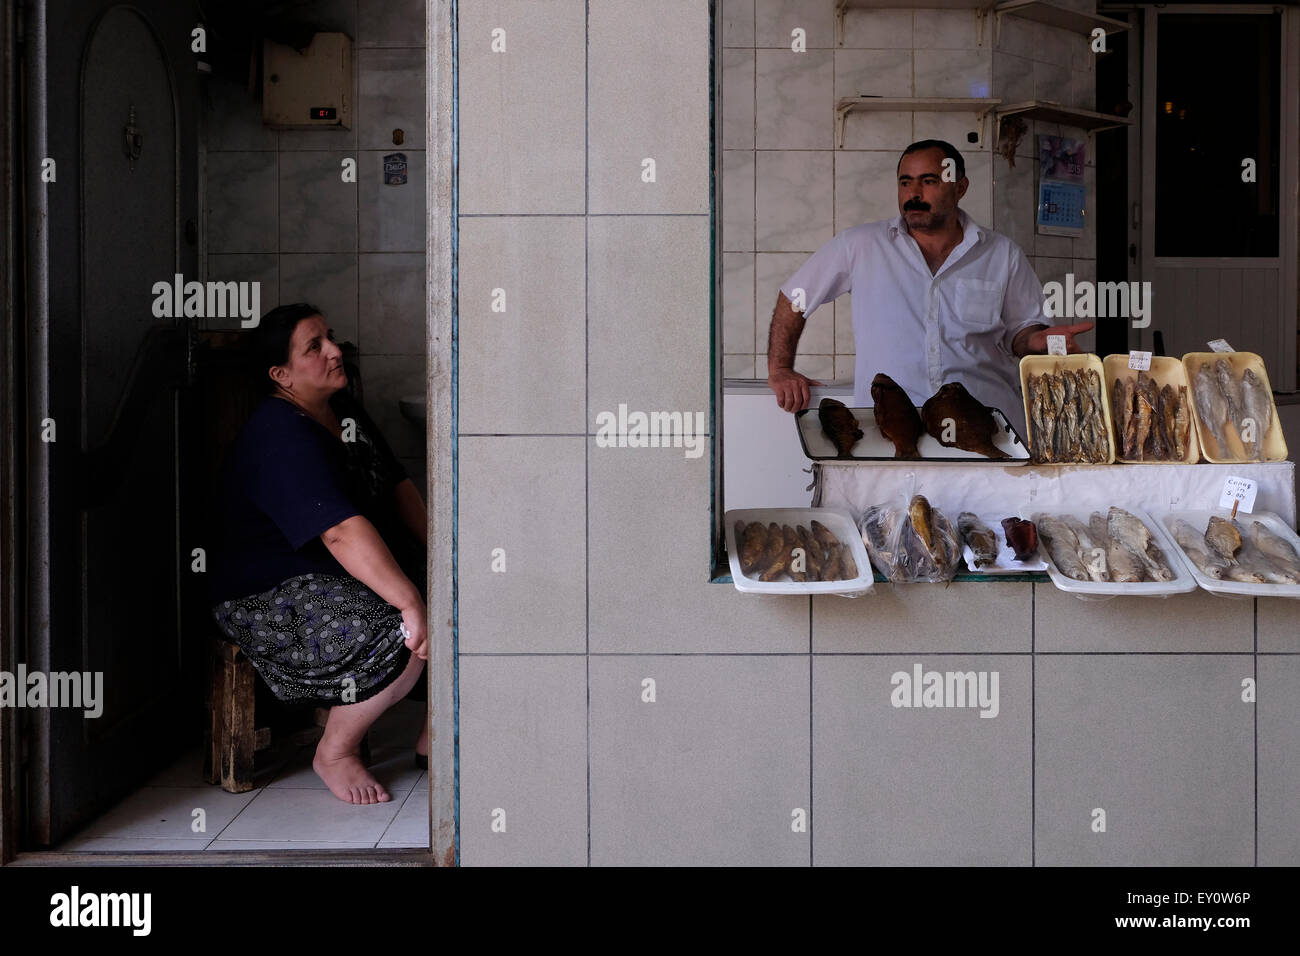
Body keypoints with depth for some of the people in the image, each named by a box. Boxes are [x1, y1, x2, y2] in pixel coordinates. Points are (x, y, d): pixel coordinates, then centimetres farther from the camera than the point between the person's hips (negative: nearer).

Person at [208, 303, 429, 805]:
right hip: (271, 599, -9)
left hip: (363, 569, 9)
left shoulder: (343, 408, 9)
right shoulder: (279, 436, -22)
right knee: (405, 638, -31)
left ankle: (434, 736, 8)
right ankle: (334, 752, -5)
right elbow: (341, 532, -33)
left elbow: (399, 486, 12)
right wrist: (411, 603, -39)